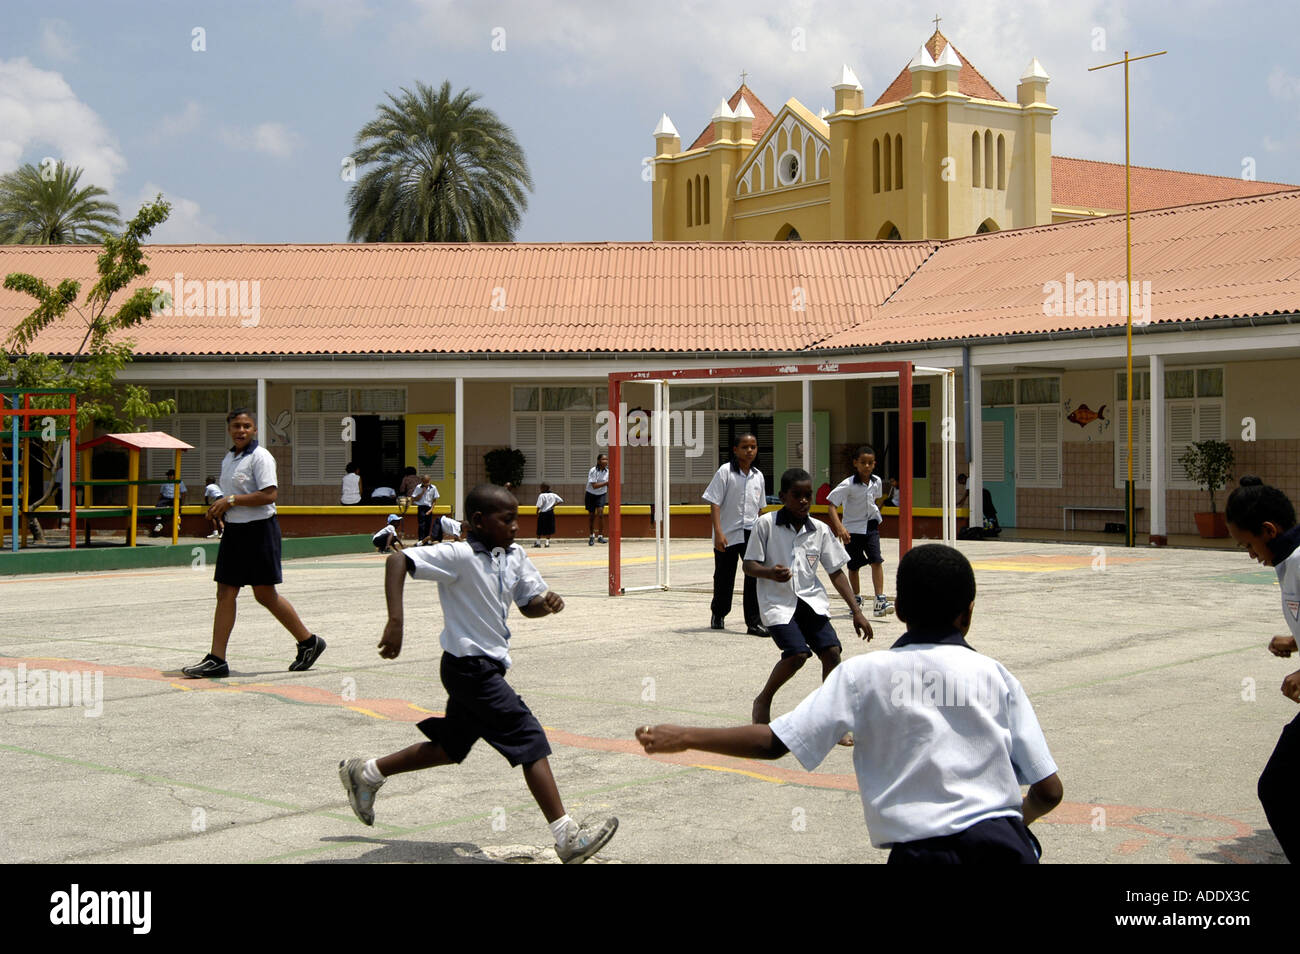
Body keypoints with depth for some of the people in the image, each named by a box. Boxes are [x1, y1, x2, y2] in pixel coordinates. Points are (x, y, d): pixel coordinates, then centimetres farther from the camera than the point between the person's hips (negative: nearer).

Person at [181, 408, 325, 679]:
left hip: (259, 529, -8)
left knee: (265, 594, -2)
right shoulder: (228, 459, 15)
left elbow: (269, 495, -20)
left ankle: (309, 642, 13)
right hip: (234, 529, 8)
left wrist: (231, 500, -18)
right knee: (225, 593, 2)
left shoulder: (260, 457, -10)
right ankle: (216, 659, 3)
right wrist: (219, 509, 8)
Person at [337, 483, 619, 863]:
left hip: (488, 666, 9)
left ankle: (364, 773, 38)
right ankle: (567, 837, -9)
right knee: (530, 739, -12)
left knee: (452, 747, 21)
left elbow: (528, 605, 14)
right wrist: (395, 622, -32)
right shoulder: (460, 556, -18)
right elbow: (398, 561, -24)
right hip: (469, 666, -9)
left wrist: (548, 602, -10)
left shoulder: (515, 558, 5)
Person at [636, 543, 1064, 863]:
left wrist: (685, 737, 11)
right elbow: (1049, 790, 5)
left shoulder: (864, 673, 3)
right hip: (1004, 845, 2)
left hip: (920, 850, -2)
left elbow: (773, 744, -1)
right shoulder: (996, 676, 7)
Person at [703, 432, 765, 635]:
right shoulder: (725, 472, -7)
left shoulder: (758, 476, 8)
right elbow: (714, 504, -10)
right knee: (724, 578, 10)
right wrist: (718, 532, -17)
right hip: (727, 534, -3)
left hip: (751, 533, 3)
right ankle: (718, 614, 35)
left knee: (755, 575, -14)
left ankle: (754, 622, -11)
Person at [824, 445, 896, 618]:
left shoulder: (876, 482, -2)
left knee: (877, 561, -12)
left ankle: (880, 600, -14)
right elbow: (831, 506, -21)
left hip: (871, 527, 3)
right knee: (854, 566, 9)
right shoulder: (848, 485, -18)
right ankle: (857, 598, 30)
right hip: (852, 529, -3)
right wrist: (840, 527, -32)